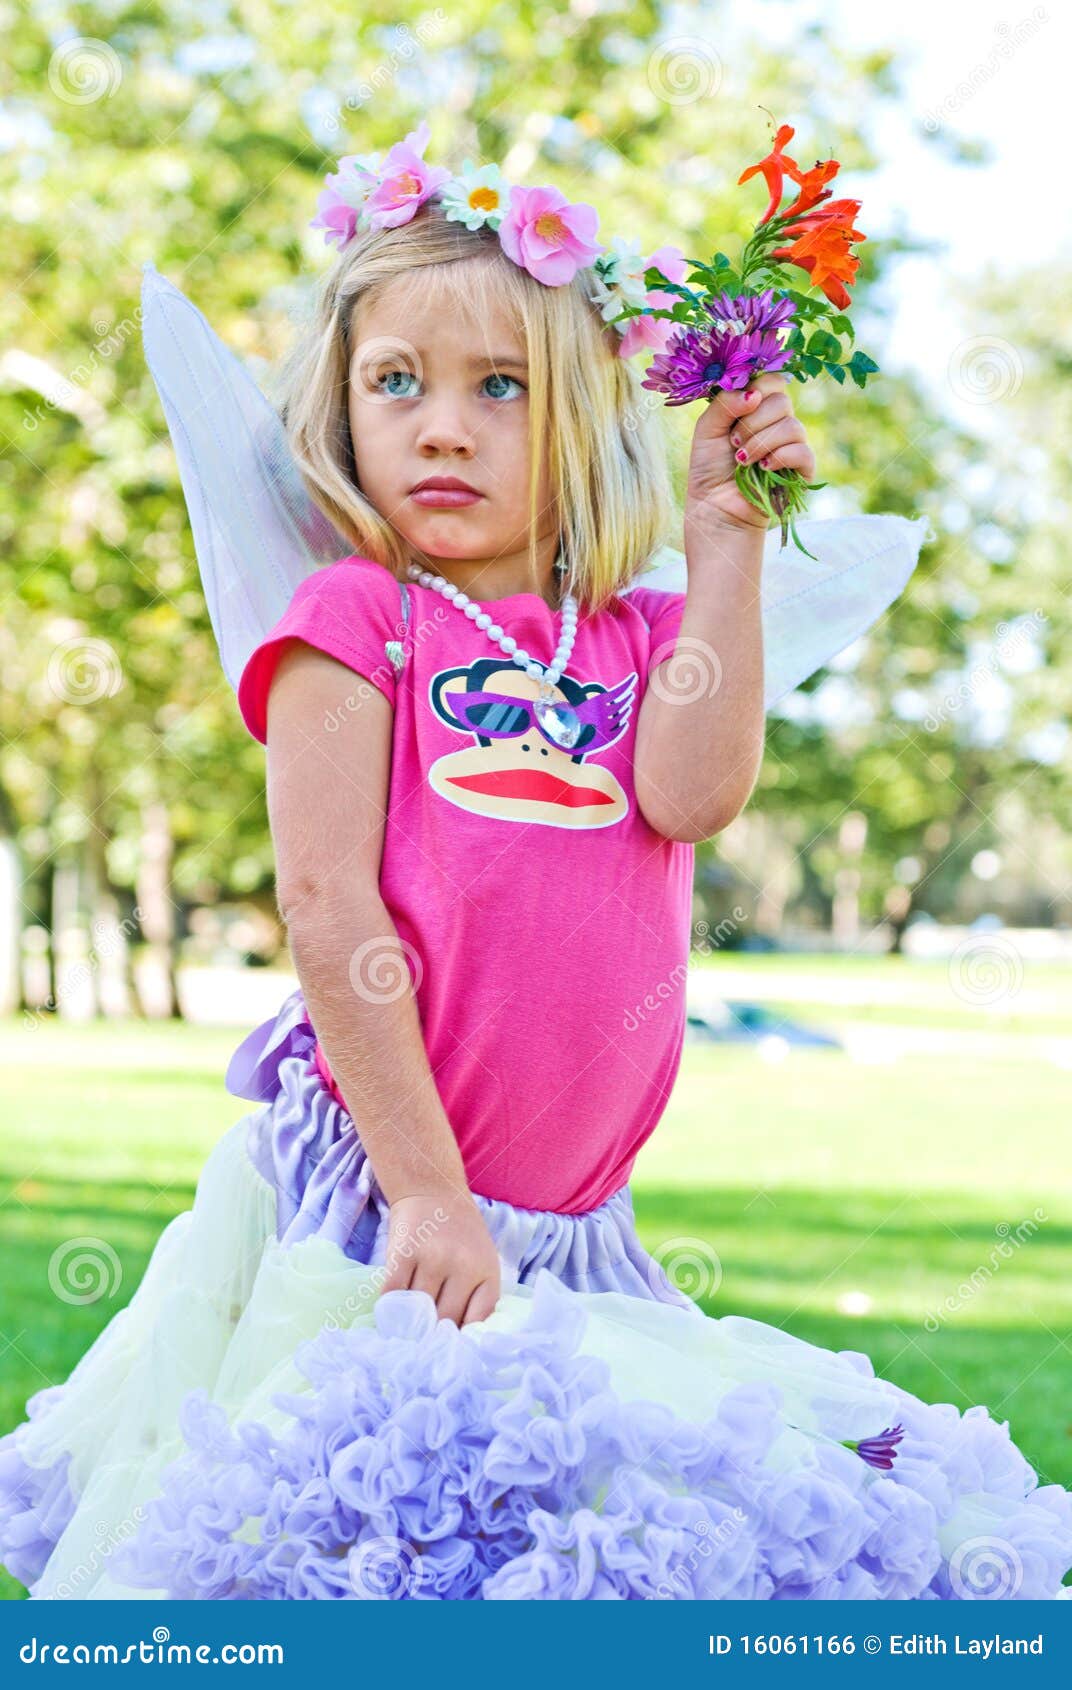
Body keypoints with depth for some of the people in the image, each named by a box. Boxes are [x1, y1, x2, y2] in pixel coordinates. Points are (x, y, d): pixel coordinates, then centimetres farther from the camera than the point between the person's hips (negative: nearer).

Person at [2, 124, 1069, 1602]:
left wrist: (725, 532, -5)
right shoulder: (353, 619, -1)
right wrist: (426, 1194, -13)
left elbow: (692, 790, -11)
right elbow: (328, 910, -9)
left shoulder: (643, 635, 11)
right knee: (358, 1532, -1)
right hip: (367, 1200, -4)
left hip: (571, 1234, 4)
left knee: (583, 1516, 4)